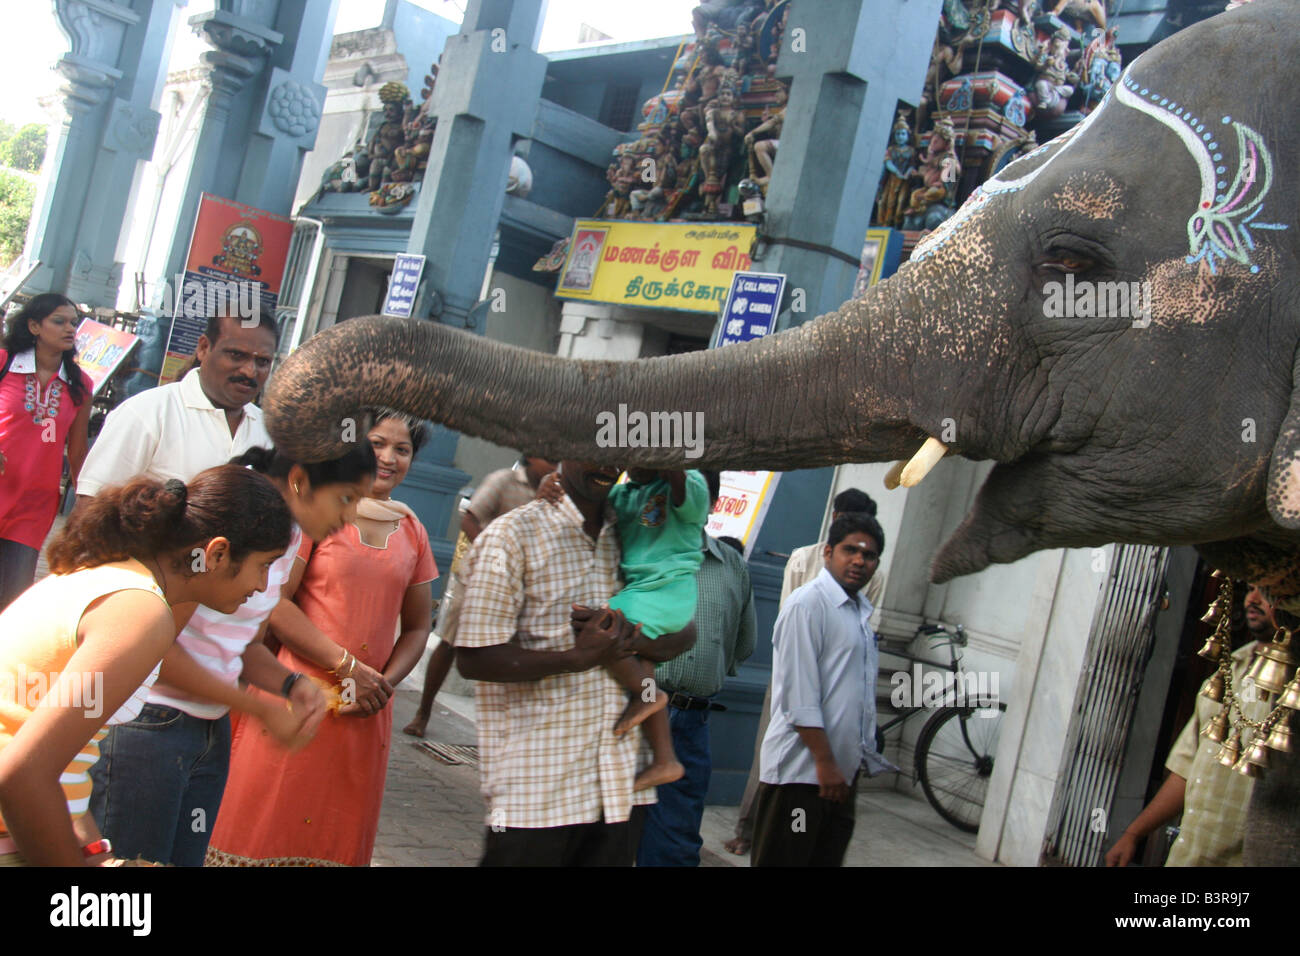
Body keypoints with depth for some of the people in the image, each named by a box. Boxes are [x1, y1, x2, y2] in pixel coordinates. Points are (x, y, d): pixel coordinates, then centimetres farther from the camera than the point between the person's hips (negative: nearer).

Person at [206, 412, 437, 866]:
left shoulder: (412, 531, 11)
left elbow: (417, 626, 15)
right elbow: (273, 602, -11)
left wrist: (386, 683, -3)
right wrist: (347, 666, -13)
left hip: (365, 713, 5)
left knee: (341, 837, 12)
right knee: (267, 829, 1)